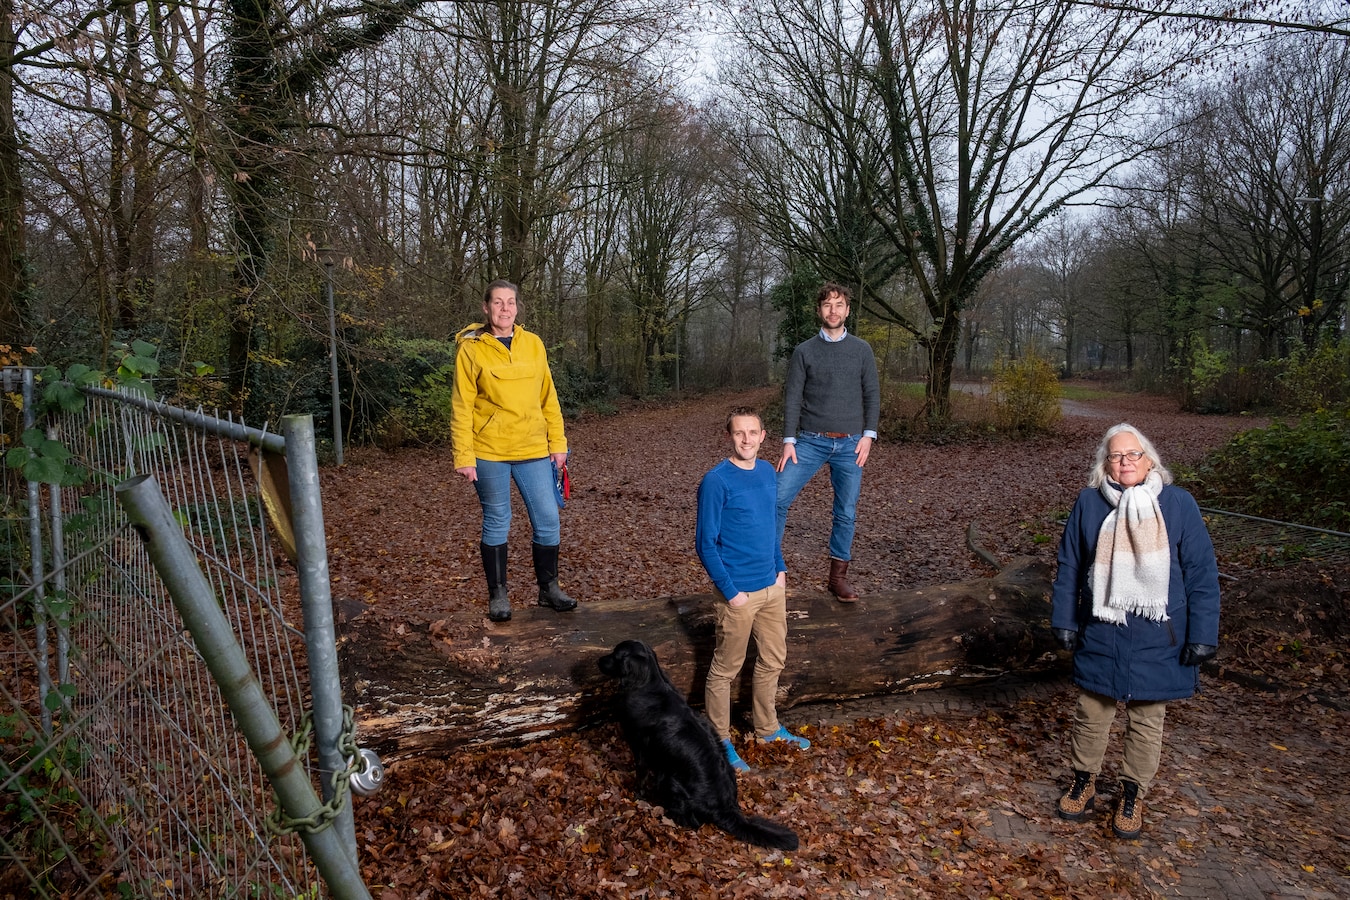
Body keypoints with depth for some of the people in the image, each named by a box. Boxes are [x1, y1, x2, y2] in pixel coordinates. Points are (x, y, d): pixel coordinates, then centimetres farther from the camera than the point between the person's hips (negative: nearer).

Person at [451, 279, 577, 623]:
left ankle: (549, 588, 22)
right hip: (489, 452, -3)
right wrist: (464, 457, -9)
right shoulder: (470, 349, -4)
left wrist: (558, 443, 4)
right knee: (496, 522, 7)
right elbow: (462, 407, -5)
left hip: (533, 450, 3)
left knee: (548, 519, 4)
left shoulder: (533, 344, 5)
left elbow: (548, 398, 7)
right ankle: (498, 594, 21)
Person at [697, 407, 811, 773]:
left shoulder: (767, 471, 5)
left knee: (773, 660, 19)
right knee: (726, 668, 7)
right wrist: (731, 592, -16)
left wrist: (780, 568, 11)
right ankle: (721, 741, 23)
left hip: (772, 587, 7)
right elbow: (705, 543, -15)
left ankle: (767, 727, 38)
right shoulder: (716, 481, -17)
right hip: (739, 592, -7)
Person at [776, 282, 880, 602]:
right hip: (811, 441, -1)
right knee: (778, 498, -12)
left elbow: (872, 394, 7)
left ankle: (838, 577, 18)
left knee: (846, 512, 6)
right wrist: (788, 441, -7)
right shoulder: (804, 351, 3)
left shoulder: (861, 349, 7)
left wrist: (868, 435, -4)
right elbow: (792, 397, 1)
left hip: (850, 444, 1)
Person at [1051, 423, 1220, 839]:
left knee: (1147, 720, 13)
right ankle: (1084, 779, 34)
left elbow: (1202, 574, -5)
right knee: (1091, 712, 13)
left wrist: (1203, 636, -6)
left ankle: (1133, 792, 33)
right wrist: (1064, 620, 1)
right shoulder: (1089, 503, -5)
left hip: (1157, 638, -1)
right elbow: (1069, 567, 2)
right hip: (1100, 634, 1)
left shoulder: (1178, 504, -8)